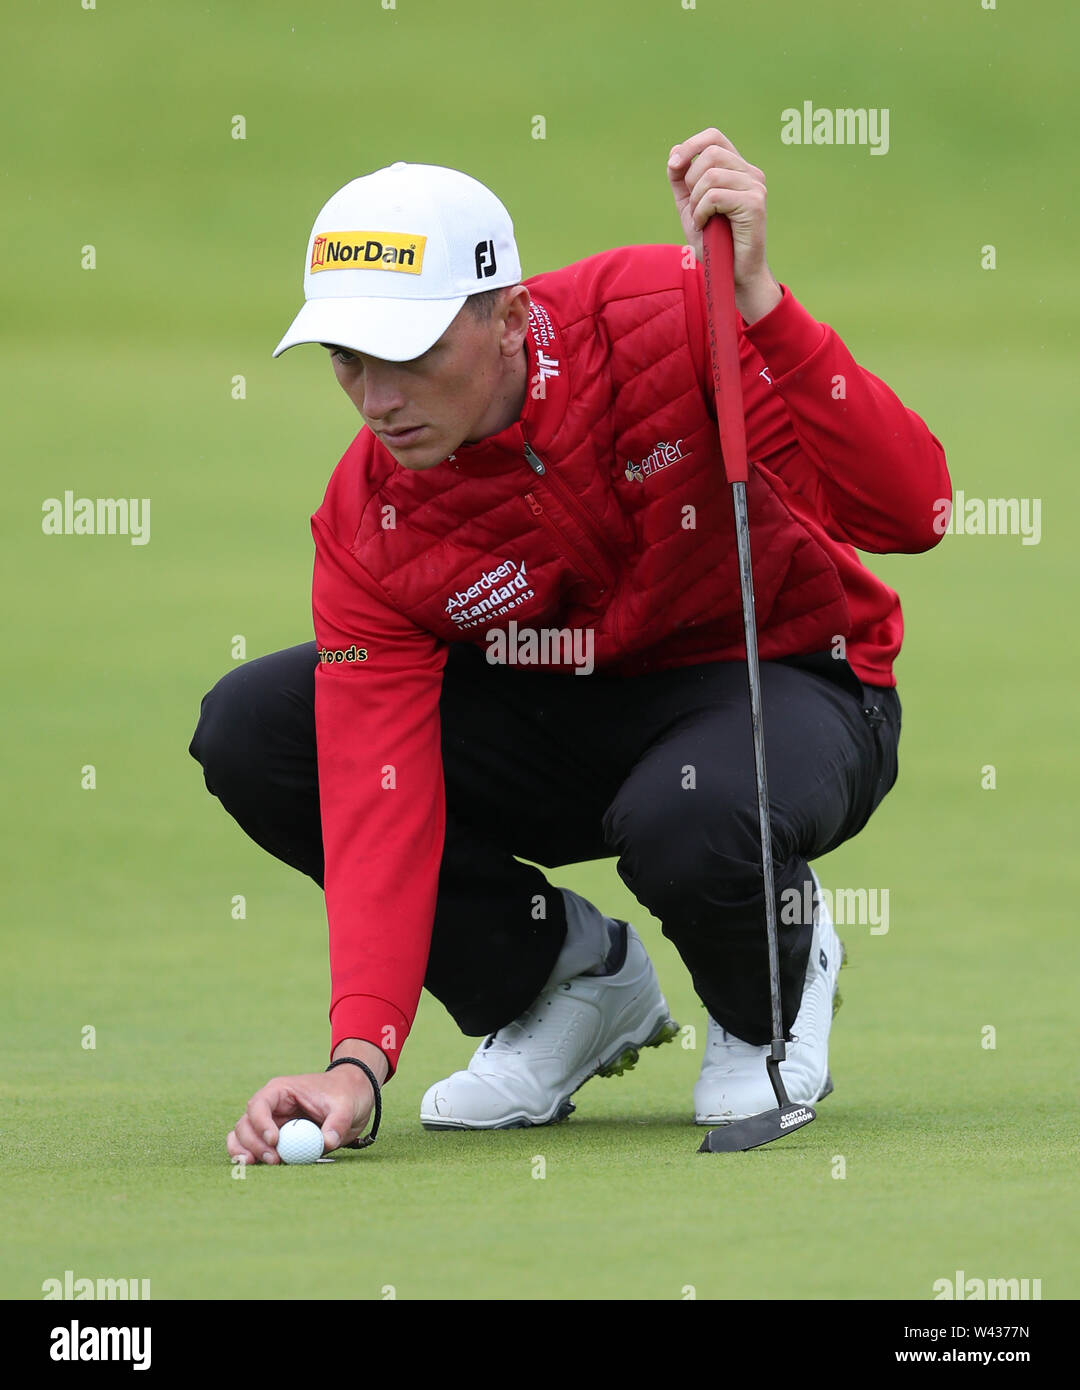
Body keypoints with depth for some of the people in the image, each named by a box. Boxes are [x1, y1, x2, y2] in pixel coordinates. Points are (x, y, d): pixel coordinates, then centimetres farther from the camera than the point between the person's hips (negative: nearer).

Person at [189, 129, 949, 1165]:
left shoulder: (664, 317, -26)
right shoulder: (368, 524, -17)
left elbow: (907, 511, -33)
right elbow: (379, 806, -24)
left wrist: (757, 300, -44)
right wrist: (358, 1059, -37)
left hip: (788, 687, -4)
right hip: (559, 717, 4)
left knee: (689, 822, -40)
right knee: (248, 730, -15)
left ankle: (771, 982, -1)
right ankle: (570, 973, 3)